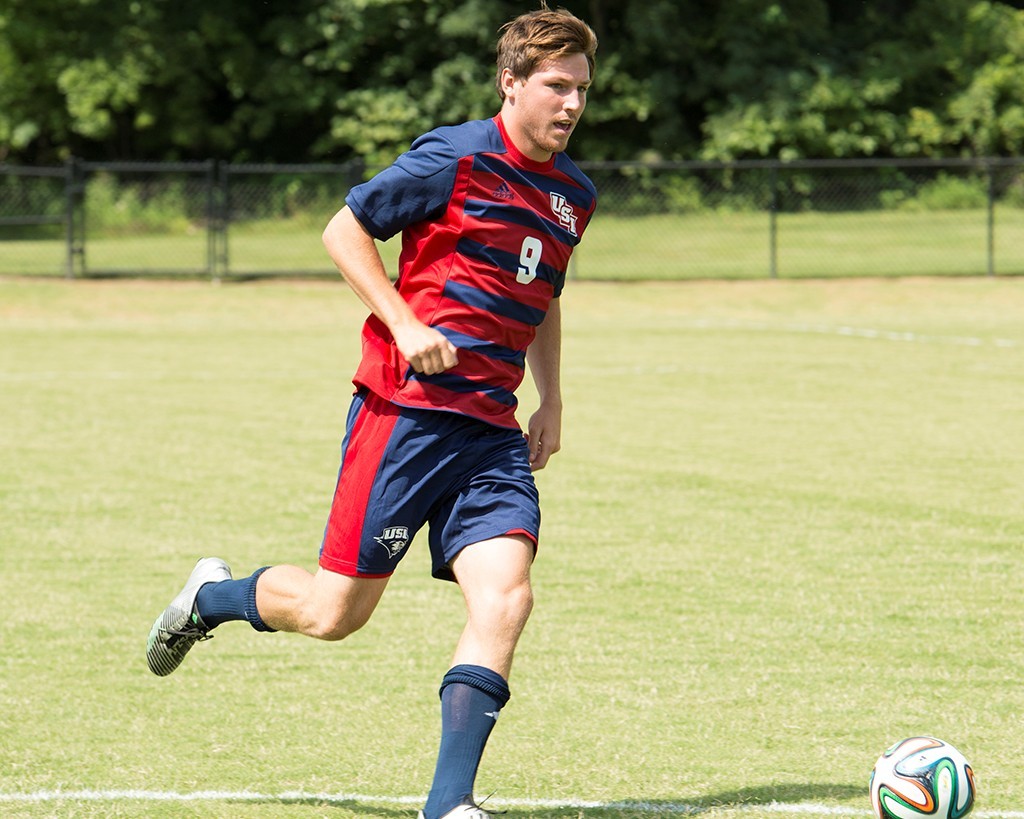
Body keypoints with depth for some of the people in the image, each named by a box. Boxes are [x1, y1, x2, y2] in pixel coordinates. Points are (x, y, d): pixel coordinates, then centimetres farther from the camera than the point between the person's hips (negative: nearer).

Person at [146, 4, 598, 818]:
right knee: (334, 612, -1)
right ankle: (212, 596, 31)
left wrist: (551, 402, 20)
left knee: (505, 597, -15)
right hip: (405, 408, -6)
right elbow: (344, 231, -3)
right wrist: (406, 327, -13)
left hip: (492, 431, 6)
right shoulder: (453, 158, -8)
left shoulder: (574, 194, 13)